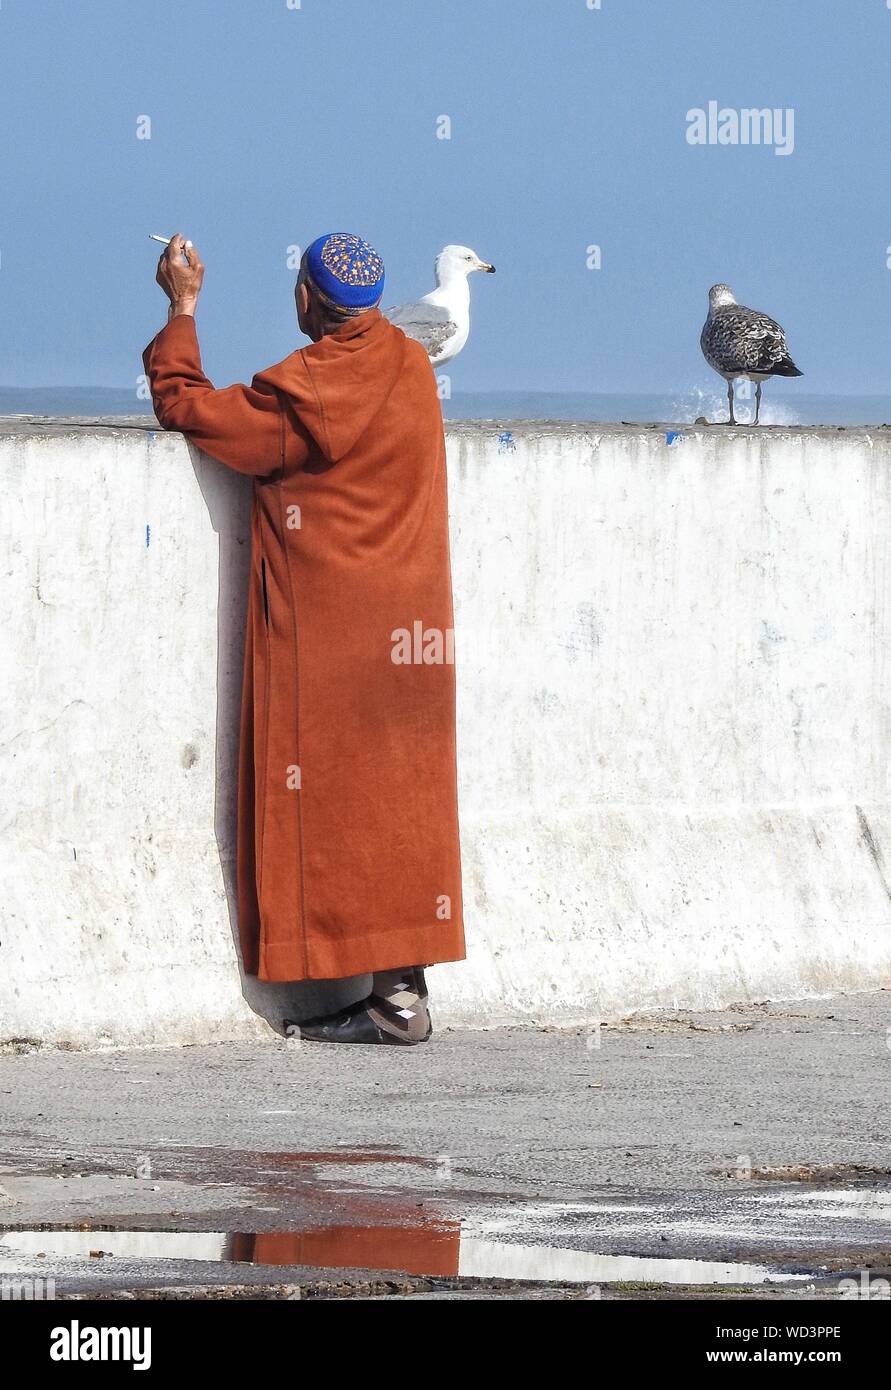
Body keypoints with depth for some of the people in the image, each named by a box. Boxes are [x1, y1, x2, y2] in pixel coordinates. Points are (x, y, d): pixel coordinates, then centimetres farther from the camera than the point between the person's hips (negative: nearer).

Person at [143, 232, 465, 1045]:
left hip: (330, 644, -7)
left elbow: (181, 403, -8)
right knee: (399, 805, 8)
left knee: (340, 813, -3)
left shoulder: (299, 402, -17)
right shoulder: (408, 366, 5)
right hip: (410, 634, 7)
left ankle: (391, 1001, -7)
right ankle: (406, 987, 7)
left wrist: (183, 309, 3)